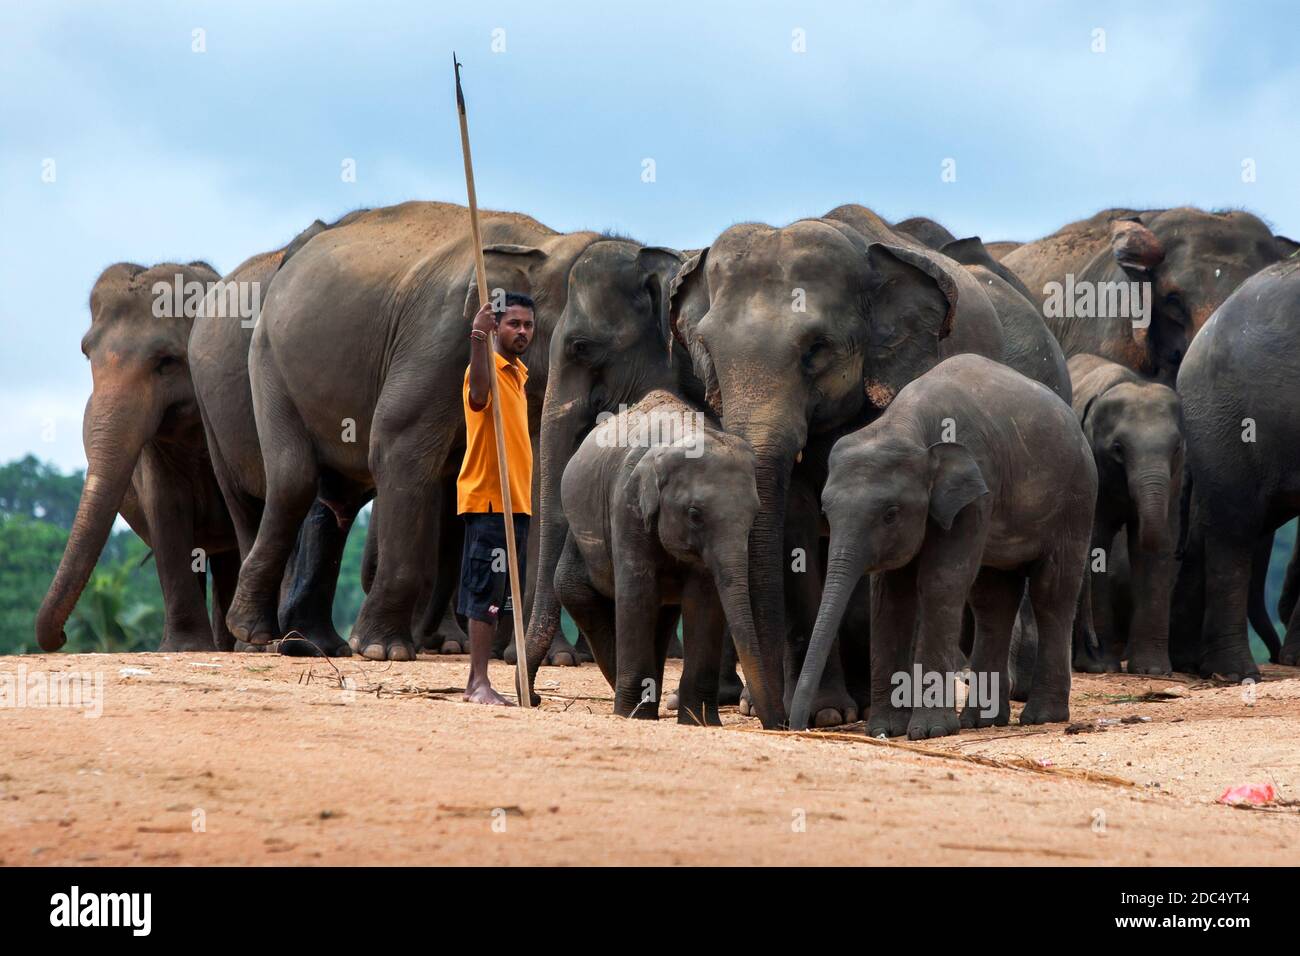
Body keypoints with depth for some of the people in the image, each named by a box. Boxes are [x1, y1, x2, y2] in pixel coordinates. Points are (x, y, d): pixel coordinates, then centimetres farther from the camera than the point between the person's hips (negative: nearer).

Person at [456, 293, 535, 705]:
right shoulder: (488, 369, -10)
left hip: (515, 501, 9)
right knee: (486, 593, -10)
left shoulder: (517, 374, 17)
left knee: (493, 597, 9)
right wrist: (478, 338, -48)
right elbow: (479, 394, -36)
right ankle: (479, 683, -11)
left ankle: (477, 682, 12)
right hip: (488, 499, -9)